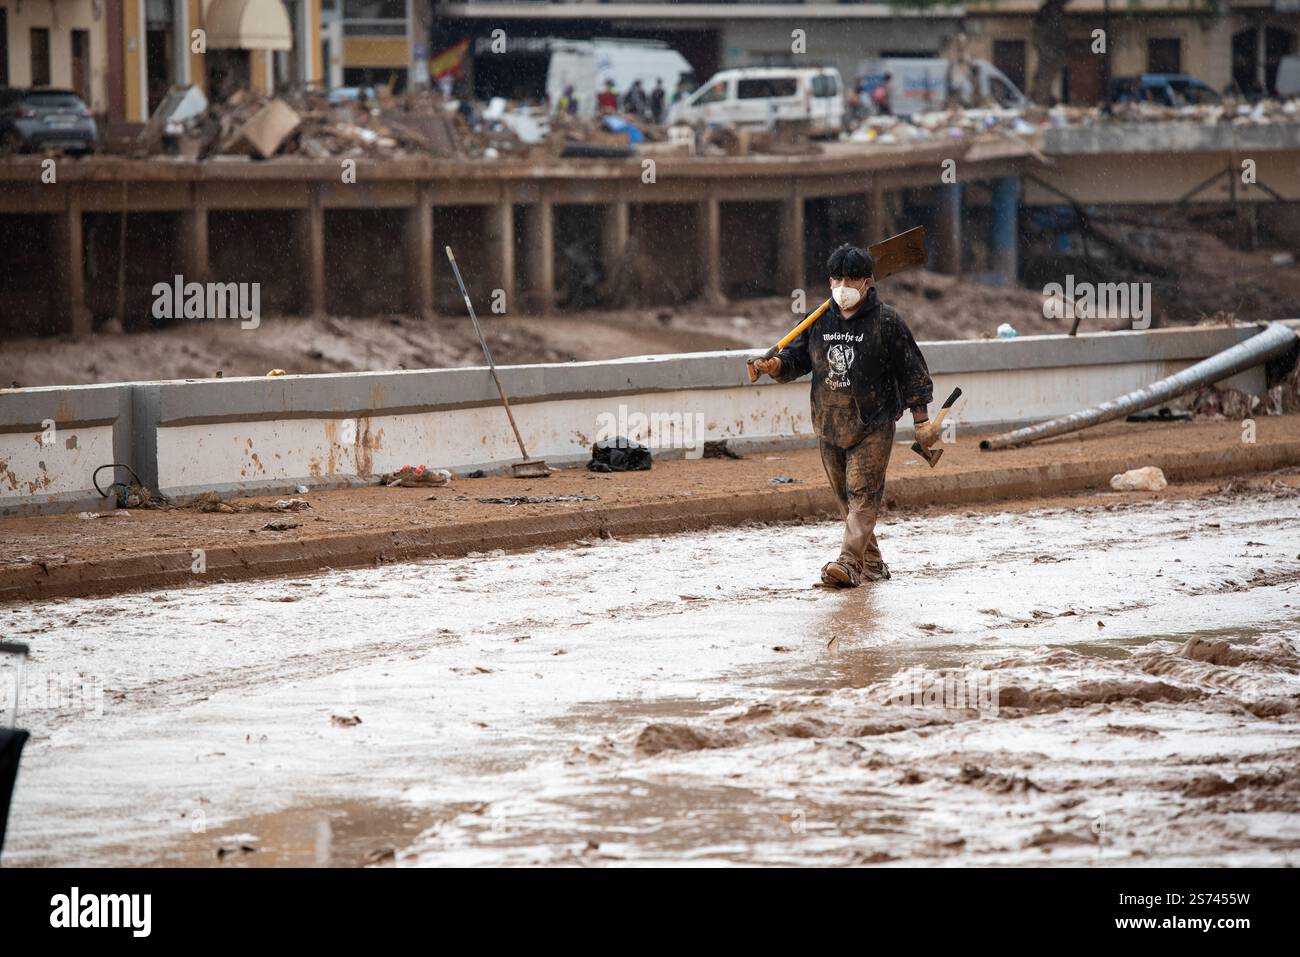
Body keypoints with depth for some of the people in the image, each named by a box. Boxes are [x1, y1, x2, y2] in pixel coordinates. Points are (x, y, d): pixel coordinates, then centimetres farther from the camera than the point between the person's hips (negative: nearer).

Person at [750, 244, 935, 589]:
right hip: (829, 425, 6)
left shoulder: (886, 321, -5)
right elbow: (797, 357, 13)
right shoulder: (819, 321, 7)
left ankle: (849, 563, -23)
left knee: (862, 495, -14)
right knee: (847, 498, 10)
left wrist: (921, 419, -4)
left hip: (873, 427, -6)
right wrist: (776, 365, -11)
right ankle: (872, 563, 21)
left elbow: (911, 372, -2)